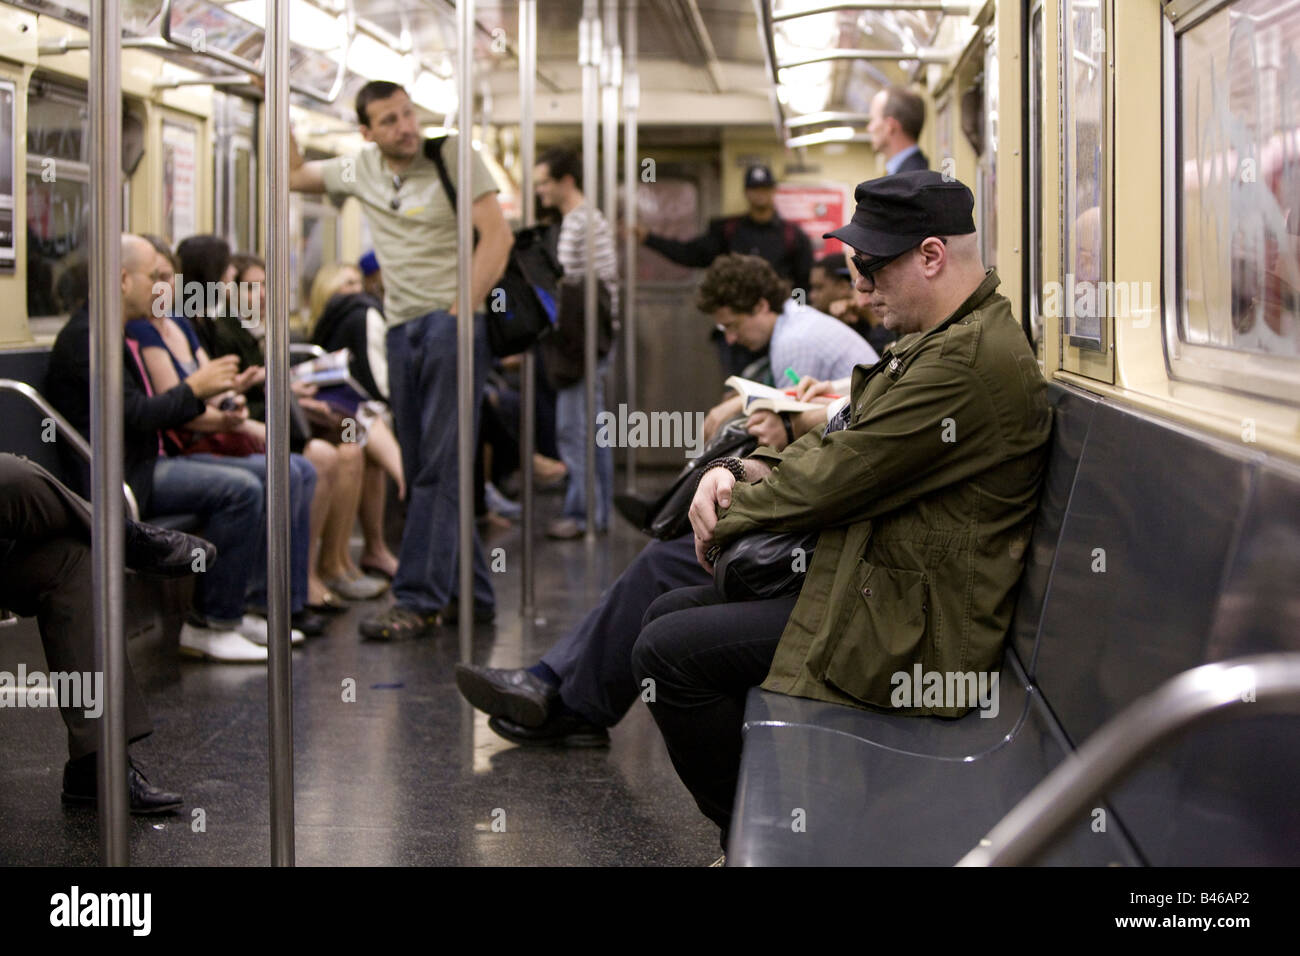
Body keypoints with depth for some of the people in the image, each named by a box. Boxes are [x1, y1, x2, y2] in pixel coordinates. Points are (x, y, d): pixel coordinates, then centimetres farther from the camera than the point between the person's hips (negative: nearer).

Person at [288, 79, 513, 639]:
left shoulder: (451, 155, -5)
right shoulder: (361, 170, 12)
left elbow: (497, 235, -11)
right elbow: (294, 174, 26)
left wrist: (462, 310, -15)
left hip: (451, 322, -7)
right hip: (402, 329, 7)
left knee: (440, 466, -11)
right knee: (421, 470, 8)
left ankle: (419, 600, -13)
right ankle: (469, 594, 16)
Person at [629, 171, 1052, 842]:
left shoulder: (970, 361, -23)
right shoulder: (938, 341, 13)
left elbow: (837, 478, -21)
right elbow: (838, 440, 15)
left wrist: (724, 518, -5)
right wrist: (744, 471, -4)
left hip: (907, 630, -11)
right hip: (871, 581, 11)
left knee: (666, 653, -12)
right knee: (668, 613, 13)